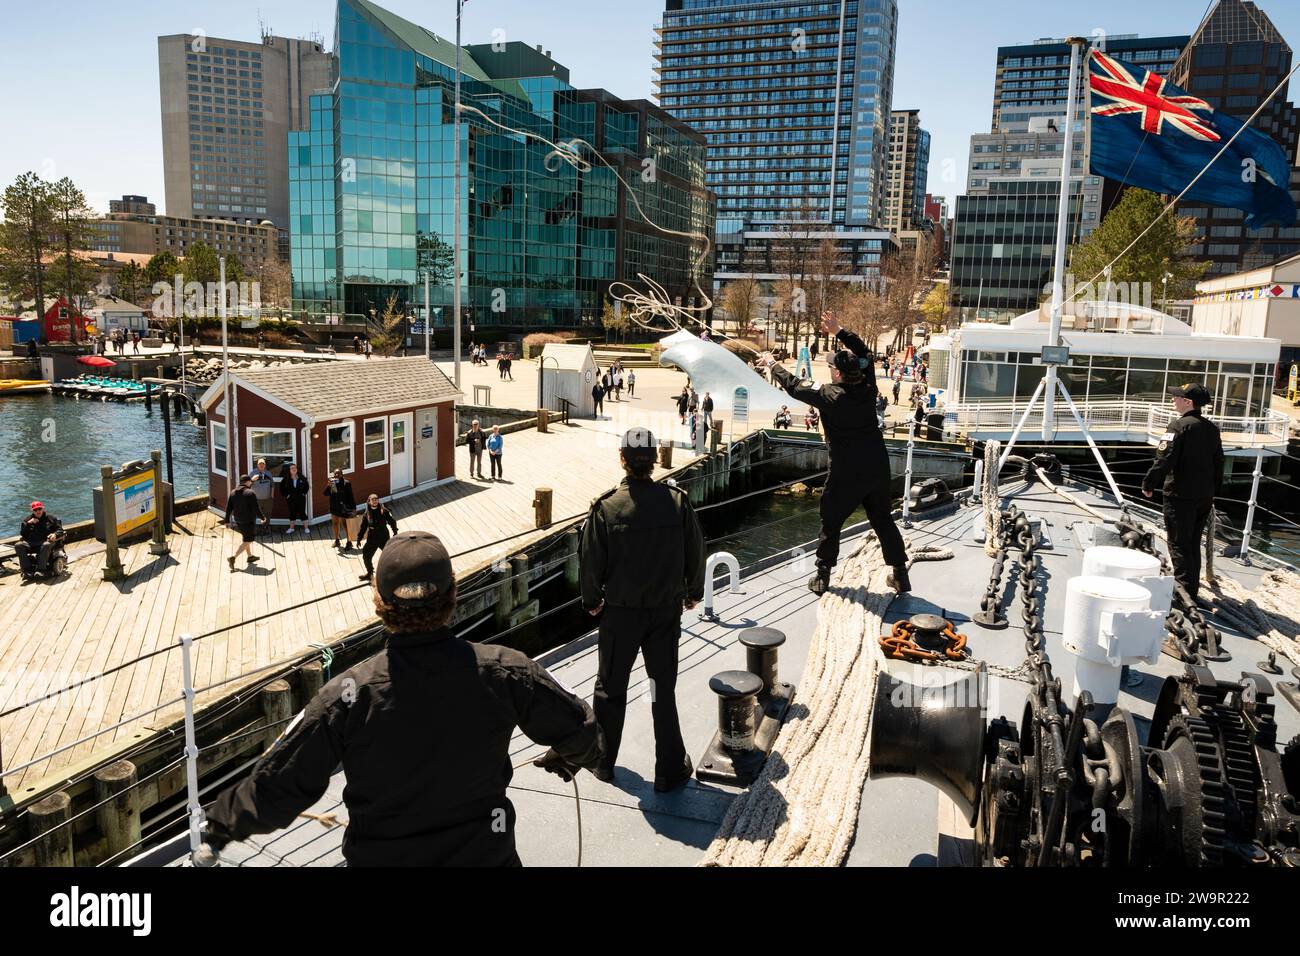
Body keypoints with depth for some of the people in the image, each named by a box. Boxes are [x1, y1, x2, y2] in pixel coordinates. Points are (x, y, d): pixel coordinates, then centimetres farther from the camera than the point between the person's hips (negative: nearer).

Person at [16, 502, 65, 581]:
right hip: (31, 543, 3)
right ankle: (27, 570, -28)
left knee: (46, 545, -40)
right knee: (18, 546, -26)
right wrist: (28, 524, -5)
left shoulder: (50, 518, 12)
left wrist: (55, 534, -14)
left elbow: (60, 530, 10)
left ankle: (41, 569, -37)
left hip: (46, 541, -3)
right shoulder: (28, 519, 17)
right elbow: (22, 534, 10)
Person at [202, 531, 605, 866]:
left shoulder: (349, 696, -25)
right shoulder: (503, 673, -21)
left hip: (382, 856, 0)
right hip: (486, 852, 0)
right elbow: (578, 729, -5)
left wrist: (222, 823, 7)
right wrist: (576, 755, 19)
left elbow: (276, 791, -15)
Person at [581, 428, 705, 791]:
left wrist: (592, 600, 9)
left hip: (620, 613, -1)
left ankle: (602, 761, 32)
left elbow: (593, 562, -9)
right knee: (664, 689, 13)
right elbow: (695, 552, -2)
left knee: (610, 688, 17)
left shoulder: (606, 507, -16)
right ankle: (670, 770, 21)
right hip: (666, 611, 1)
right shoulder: (677, 502, -11)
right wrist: (693, 592, 15)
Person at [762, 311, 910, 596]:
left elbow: (794, 386, 1)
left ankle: (822, 577, 15)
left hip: (846, 473, -4)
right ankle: (900, 575, 18)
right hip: (878, 468, 4)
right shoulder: (868, 389, -2)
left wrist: (773, 364, 17)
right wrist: (839, 331, 17)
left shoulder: (828, 396, -13)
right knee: (883, 520, 15)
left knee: (831, 522, 10)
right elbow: (865, 353, 15)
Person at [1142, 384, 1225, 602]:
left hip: (1180, 495, -8)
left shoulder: (1180, 426, -15)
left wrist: (1149, 484, -10)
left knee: (1179, 544, -2)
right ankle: (1192, 589, 24)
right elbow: (1218, 462, 17)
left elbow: (1164, 459, -20)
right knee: (1193, 544, 17)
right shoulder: (1212, 428, 10)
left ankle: (1184, 591, -5)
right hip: (1205, 495, 8)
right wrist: (1215, 491, 26)